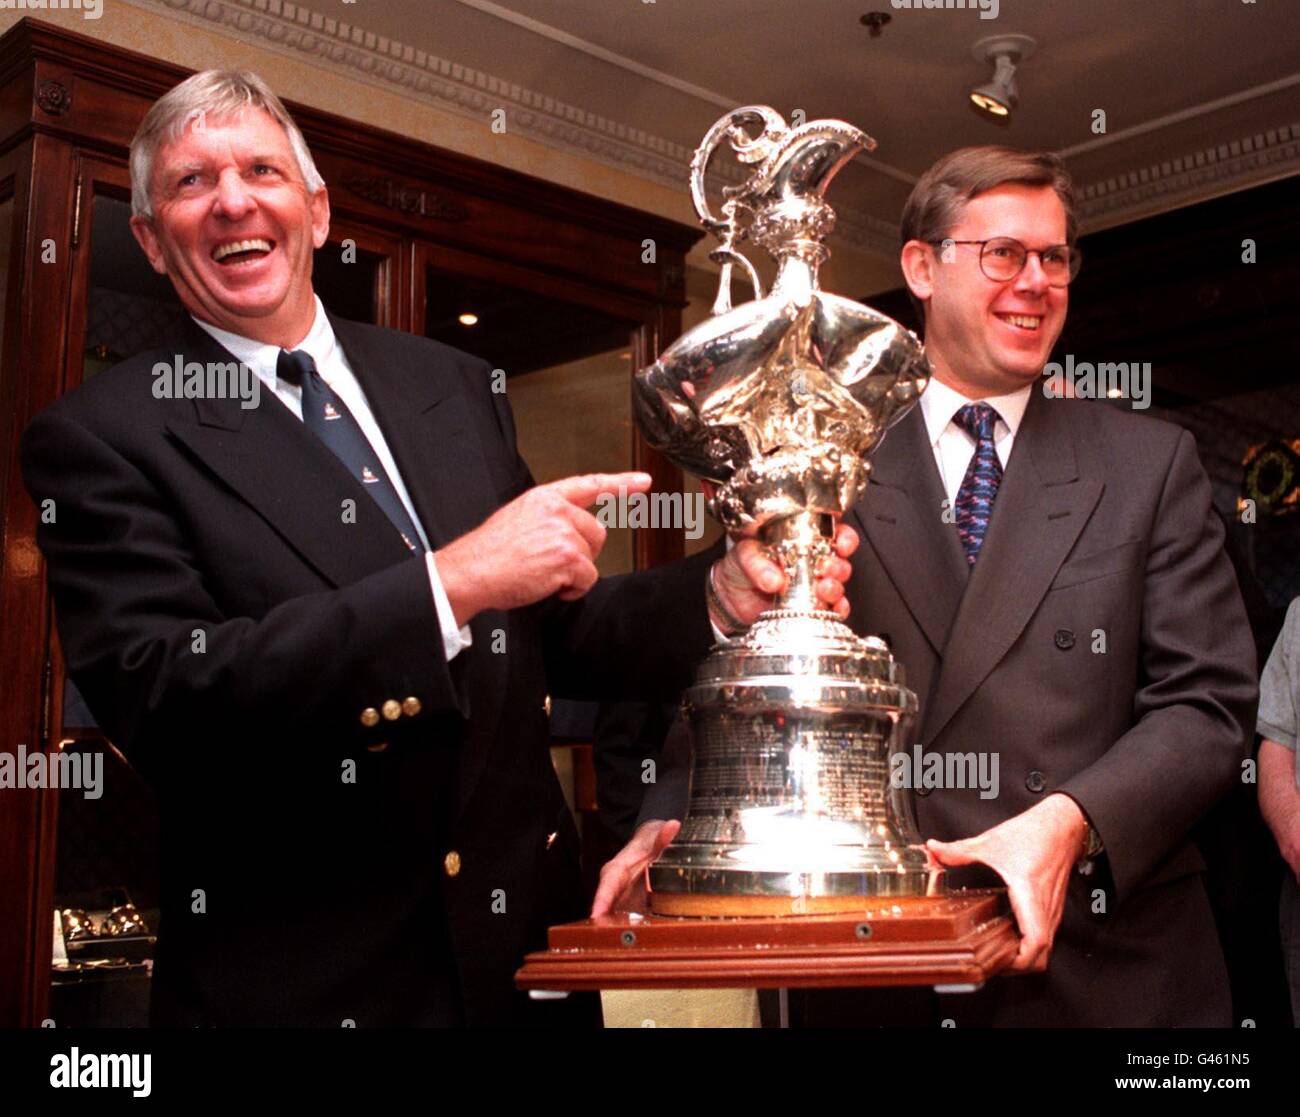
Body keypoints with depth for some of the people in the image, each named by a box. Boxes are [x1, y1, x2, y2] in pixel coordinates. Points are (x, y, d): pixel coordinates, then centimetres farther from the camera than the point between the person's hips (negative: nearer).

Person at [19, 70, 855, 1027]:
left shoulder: (457, 388, 8)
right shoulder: (99, 439, -7)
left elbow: (553, 636, 11)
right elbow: (158, 698, -20)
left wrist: (723, 592, -7)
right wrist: (454, 582, -26)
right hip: (298, 980, -4)